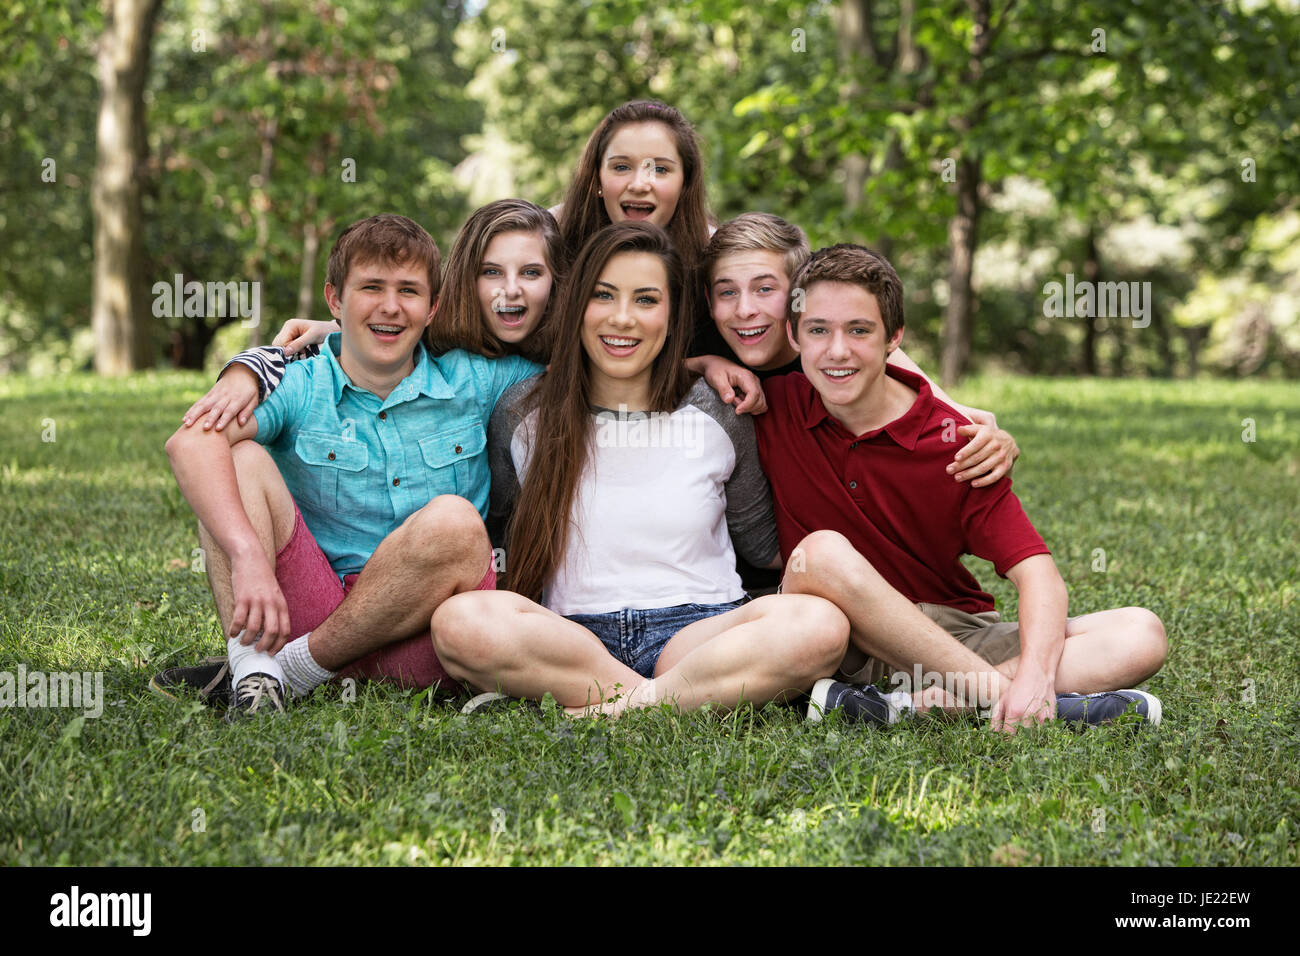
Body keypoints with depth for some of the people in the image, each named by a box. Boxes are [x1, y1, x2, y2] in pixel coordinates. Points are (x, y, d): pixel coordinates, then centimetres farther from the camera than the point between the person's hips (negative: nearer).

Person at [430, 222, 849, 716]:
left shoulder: (717, 416, 8)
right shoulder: (523, 413, 8)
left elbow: (763, 546, 17)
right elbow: (496, 536, 17)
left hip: (696, 632, 0)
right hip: (570, 642, 0)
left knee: (821, 625, -31)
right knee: (459, 619, -33)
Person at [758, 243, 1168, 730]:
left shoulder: (953, 441, -8)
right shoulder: (774, 407, -5)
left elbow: (1036, 572, -16)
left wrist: (1034, 673, -34)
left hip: (951, 633, 2)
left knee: (1141, 636, -19)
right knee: (823, 551, -35)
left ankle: (912, 704, -36)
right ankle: (995, 694, -31)